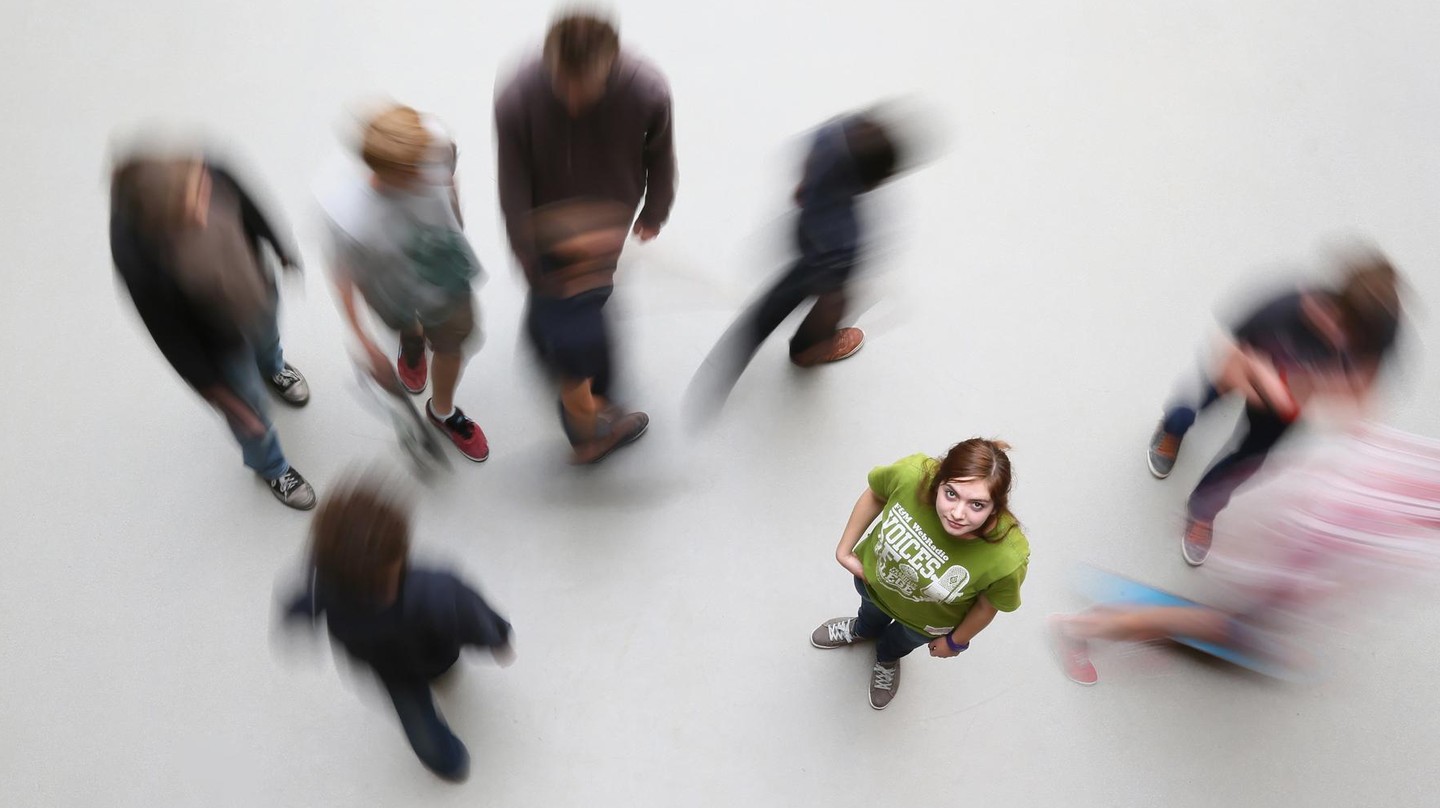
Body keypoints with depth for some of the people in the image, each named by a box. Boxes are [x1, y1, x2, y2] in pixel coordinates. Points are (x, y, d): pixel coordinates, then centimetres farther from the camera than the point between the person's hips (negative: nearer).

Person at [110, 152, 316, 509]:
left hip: (255, 287, 4)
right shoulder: (136, 256, -43)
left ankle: (273, 369, 77)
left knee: (267, 336, 38)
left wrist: (278, 246, 10)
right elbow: (170, 336, -27)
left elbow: (246, 207, -10)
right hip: (215, 339, -4)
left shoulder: (203, 175, -35)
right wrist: (217, 393, -16)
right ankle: (271, 467, 57)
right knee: (249, 404, 23)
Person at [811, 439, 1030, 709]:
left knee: (905, 639, 35)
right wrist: (844, 549, -8)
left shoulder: (1008, 558, -44)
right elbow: (875, 494, -16)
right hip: (874, 574, 1)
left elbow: (986, 606, -21)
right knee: (872, 608, 38)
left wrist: (955, 642, -3)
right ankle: (863, 630, 74)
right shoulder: (912, 474, -42)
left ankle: (887, 659, 72)